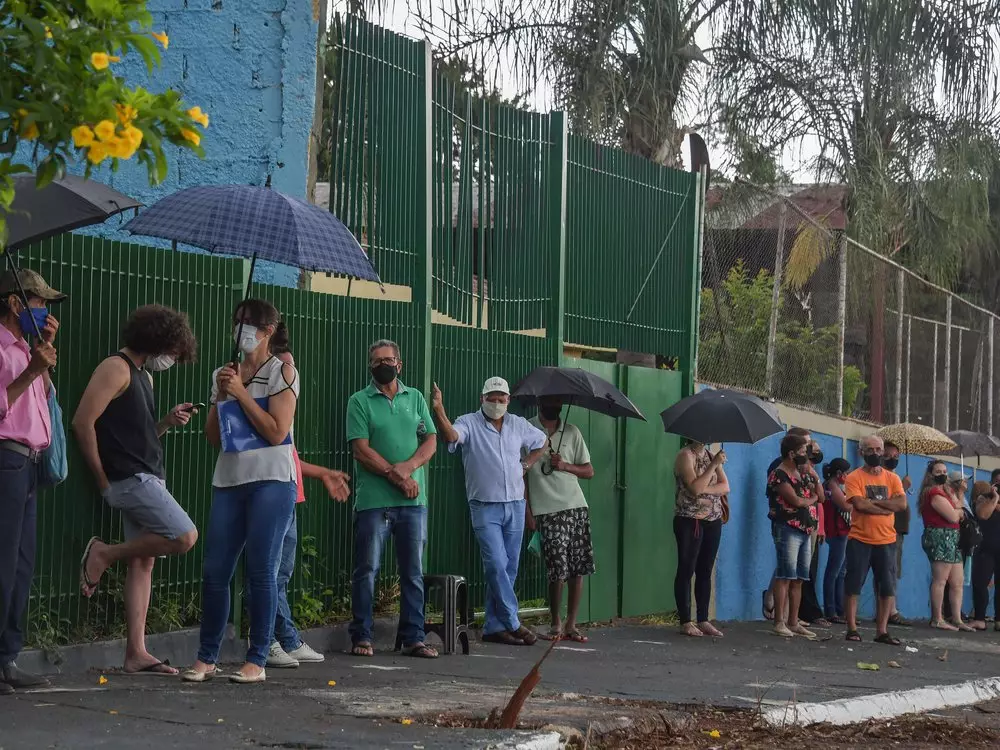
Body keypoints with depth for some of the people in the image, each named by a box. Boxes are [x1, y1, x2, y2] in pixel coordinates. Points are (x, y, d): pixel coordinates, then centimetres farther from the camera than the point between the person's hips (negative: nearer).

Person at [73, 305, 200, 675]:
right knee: (184, 536, -16)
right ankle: (104, 554, -2)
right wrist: (102, 478, -12)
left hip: (146, 480, 10)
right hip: (131, 478, -10)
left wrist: (168, 421, 6)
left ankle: (135, 652, 5)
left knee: (143, 561, 5)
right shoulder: (116, 368, -9)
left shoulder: (143, 376, 21)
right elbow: (83, 422, -16)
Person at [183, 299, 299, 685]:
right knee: (215, 572, 1)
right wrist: (221, 397, 0)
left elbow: (276, 432, -9)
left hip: (270, 480, -5)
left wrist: (241, 393, -8)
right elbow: (213, 436, 15)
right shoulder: (224, 374, 15)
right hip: (229, 480, 5)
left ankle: (257, 661, 1)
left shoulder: (282, 372, 0)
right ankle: (207, 658, 10)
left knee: (261, 573, -5)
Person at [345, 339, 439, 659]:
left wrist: (407, 468, -10)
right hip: (373, 500, -3)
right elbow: (361, 450, -6)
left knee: (413, 572, 4)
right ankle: (362, 636, 5)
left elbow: (430, 441, 8)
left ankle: (414, 638, 8)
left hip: (413, 500, 3)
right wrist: (396, 477, -12)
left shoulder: (415, 398, 14)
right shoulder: (360, 402, 2)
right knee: (366, 570, -1)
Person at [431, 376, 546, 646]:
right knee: (497, 565, -15)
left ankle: (494, 627, 11)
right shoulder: (469, 423, -5)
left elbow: (541, 442, 28)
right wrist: (439, 410, -44)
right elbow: (451, 435, -27)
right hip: (485, 507, -5)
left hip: (515, 506, 5)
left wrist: (526, 465, 14)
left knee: (509, 569, 5)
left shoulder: (518, 425, 10)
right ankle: (513, 624, -10)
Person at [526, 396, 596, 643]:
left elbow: (588, 471, 15)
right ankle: (555, 624, 7)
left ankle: (571, 624, 10)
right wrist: (527, 512, -4)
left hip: (576, 507, 4)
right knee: (558, 570, -10)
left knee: (578, 569, -1)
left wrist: (565, 466, -4)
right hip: (547, 511, -4)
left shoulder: (572, 432, 13)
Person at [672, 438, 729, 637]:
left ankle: (703, 620, 11)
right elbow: (695, 488, -19)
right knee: (686, 570, -3)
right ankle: (685, 621, -1)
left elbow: (725, 486, 2)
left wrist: (705, 489, -15)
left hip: (713, 521, 7)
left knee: (705, 572, 8)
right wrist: (714, 465, -21)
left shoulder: (711, 455, 13)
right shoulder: (686, 455, -7)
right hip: (690, 520, -7)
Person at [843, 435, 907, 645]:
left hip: (886, 541, 3)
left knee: (888, 587, 2)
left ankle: (882, 630, 8)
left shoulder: (892, 478, 9)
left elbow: (901, 503, -7)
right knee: (854, 585, -1)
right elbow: (859, 504, -17)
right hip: (860, 540, -3)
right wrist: (886, 508, -10)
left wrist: (873, 501, -13)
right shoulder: (854, 478, -2)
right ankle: (852, 628, 5)